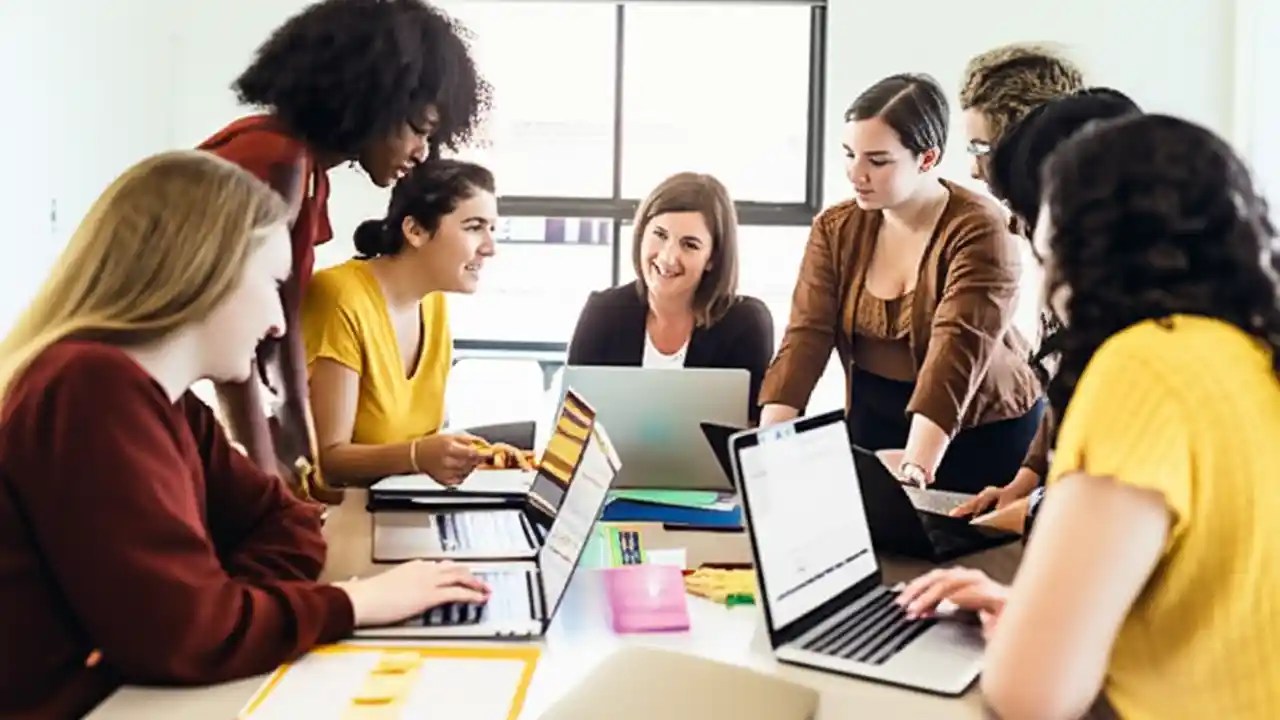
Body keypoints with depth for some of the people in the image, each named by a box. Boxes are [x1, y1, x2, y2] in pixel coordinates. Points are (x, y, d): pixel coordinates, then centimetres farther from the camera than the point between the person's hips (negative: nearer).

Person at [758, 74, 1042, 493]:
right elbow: (806, 336, -11)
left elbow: (956, 354, -31)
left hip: (983, 437, -4)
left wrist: (914, 470, -43)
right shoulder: (836, 228, -4)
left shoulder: (978, 232, -20)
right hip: (874, 428, 4)